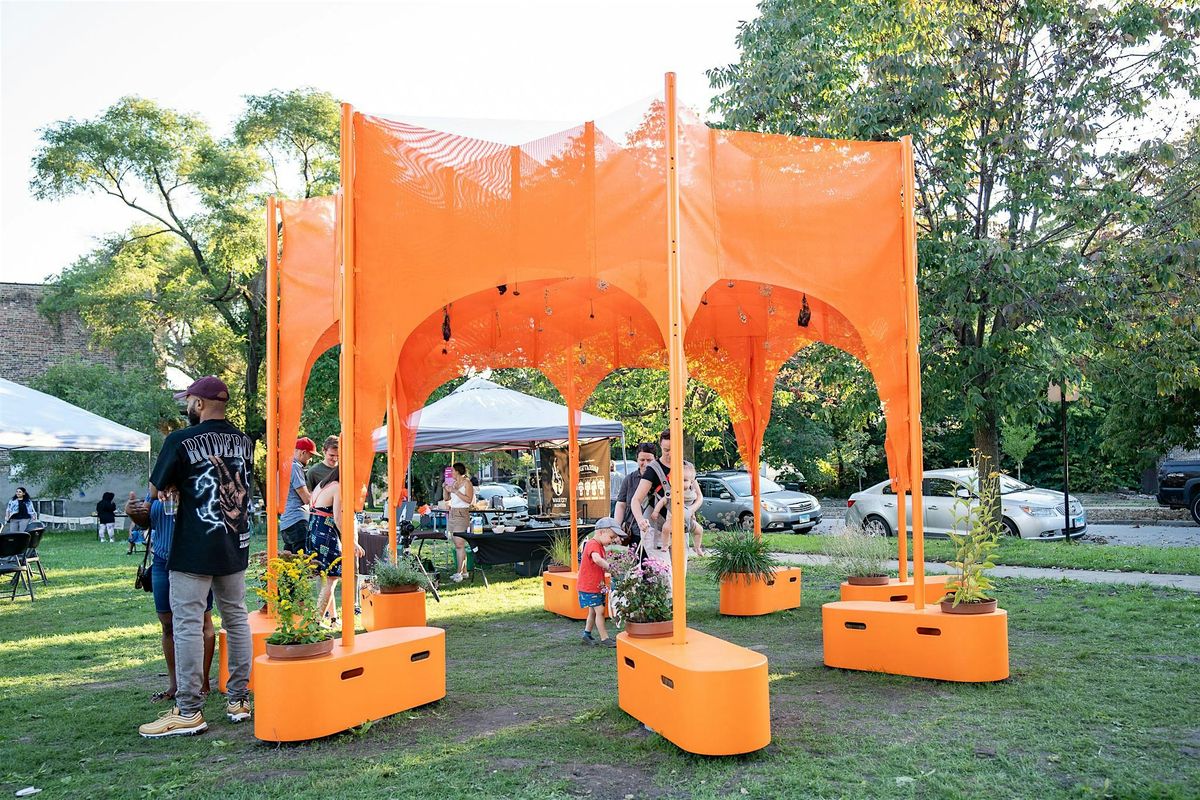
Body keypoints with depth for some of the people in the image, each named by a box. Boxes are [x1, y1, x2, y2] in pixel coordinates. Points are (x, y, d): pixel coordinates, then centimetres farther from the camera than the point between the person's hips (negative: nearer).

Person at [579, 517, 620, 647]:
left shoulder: (600, 546, 14)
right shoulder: (592, 544, -20)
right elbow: (597, 559, -41)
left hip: (597, 586, 10)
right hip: (588, 586, -10)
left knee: (593, 611, 17)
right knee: (600, 610, -9)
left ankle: (587, 636, 28)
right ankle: (604, 639, -5)